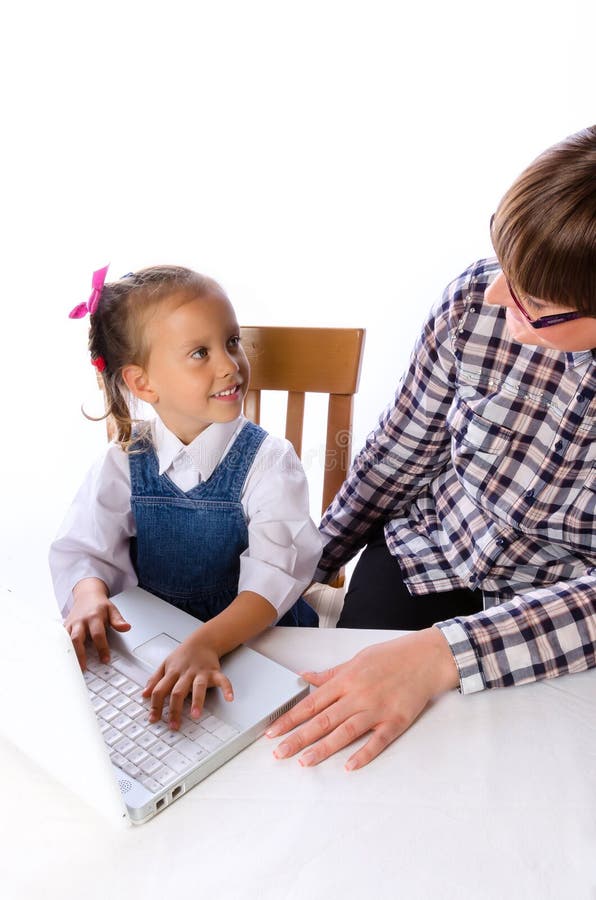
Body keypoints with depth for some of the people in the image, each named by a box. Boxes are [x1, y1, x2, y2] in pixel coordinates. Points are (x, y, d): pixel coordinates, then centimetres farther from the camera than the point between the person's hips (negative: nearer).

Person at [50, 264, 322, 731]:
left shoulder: (267, 460, -12)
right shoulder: (125, 461, -1)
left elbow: (276, 575, -23)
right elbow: (84, 548, -2)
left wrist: (205, 643, -40)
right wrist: (90, 596, -27)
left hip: (258, 641, -2)